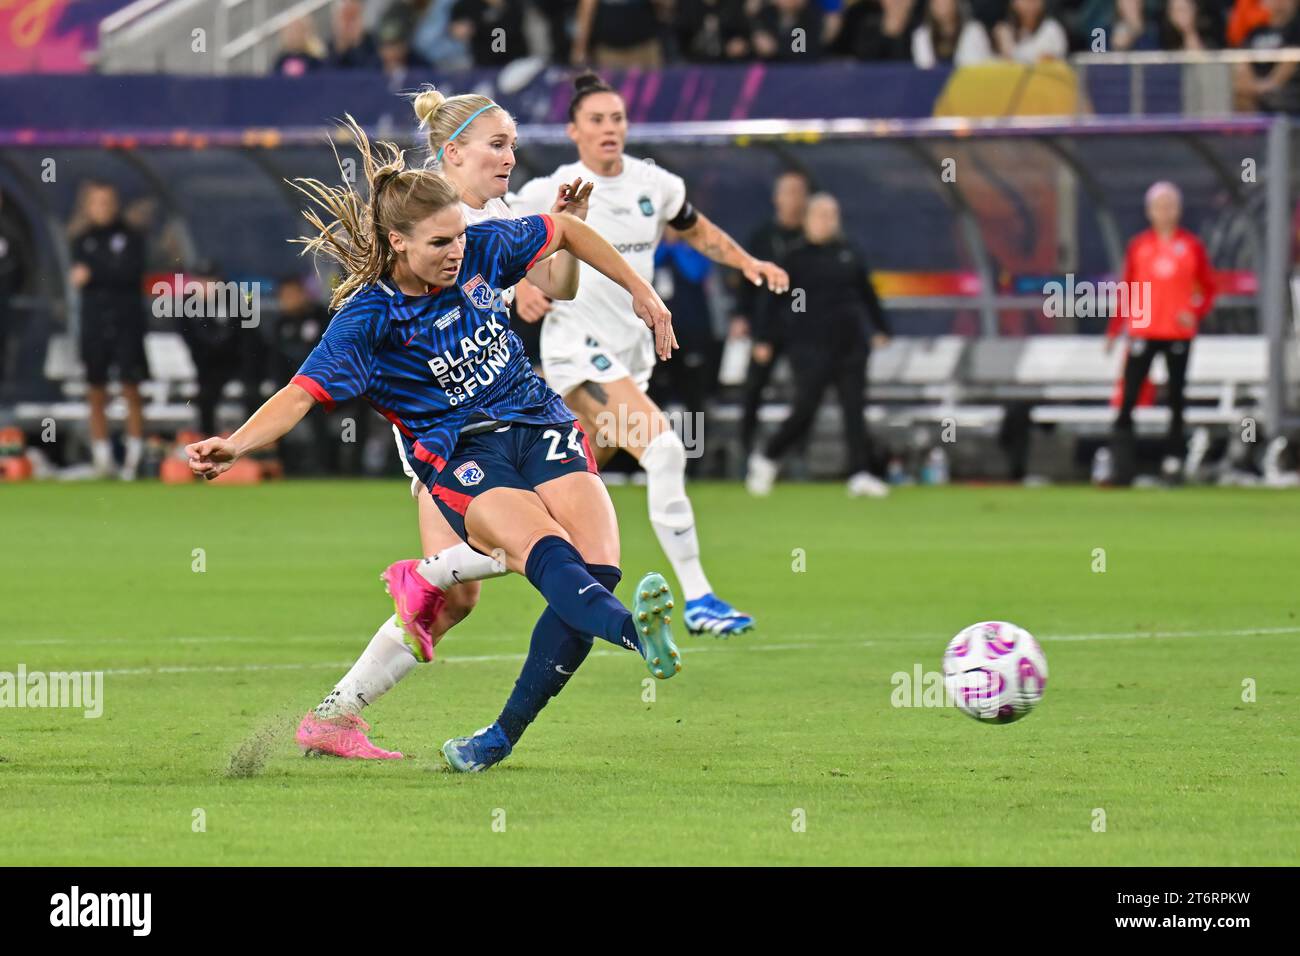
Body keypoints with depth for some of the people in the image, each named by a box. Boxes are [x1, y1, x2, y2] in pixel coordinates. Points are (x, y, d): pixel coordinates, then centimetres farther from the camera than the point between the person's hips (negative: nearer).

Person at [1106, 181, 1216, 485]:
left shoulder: (1191, 246, 5)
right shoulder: (1138, 245, 7)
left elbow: (1208, 289, 8)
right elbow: (1127, 290, 11)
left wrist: (1196, 313, -10)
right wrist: (1114, 330, 7)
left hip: (1178, 332, 0)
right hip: (1142, 331, 0)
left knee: (1176, 397, 4)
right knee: (1129, 394, -9)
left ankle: (1173, 456, 10)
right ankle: (1120, 459, -9)